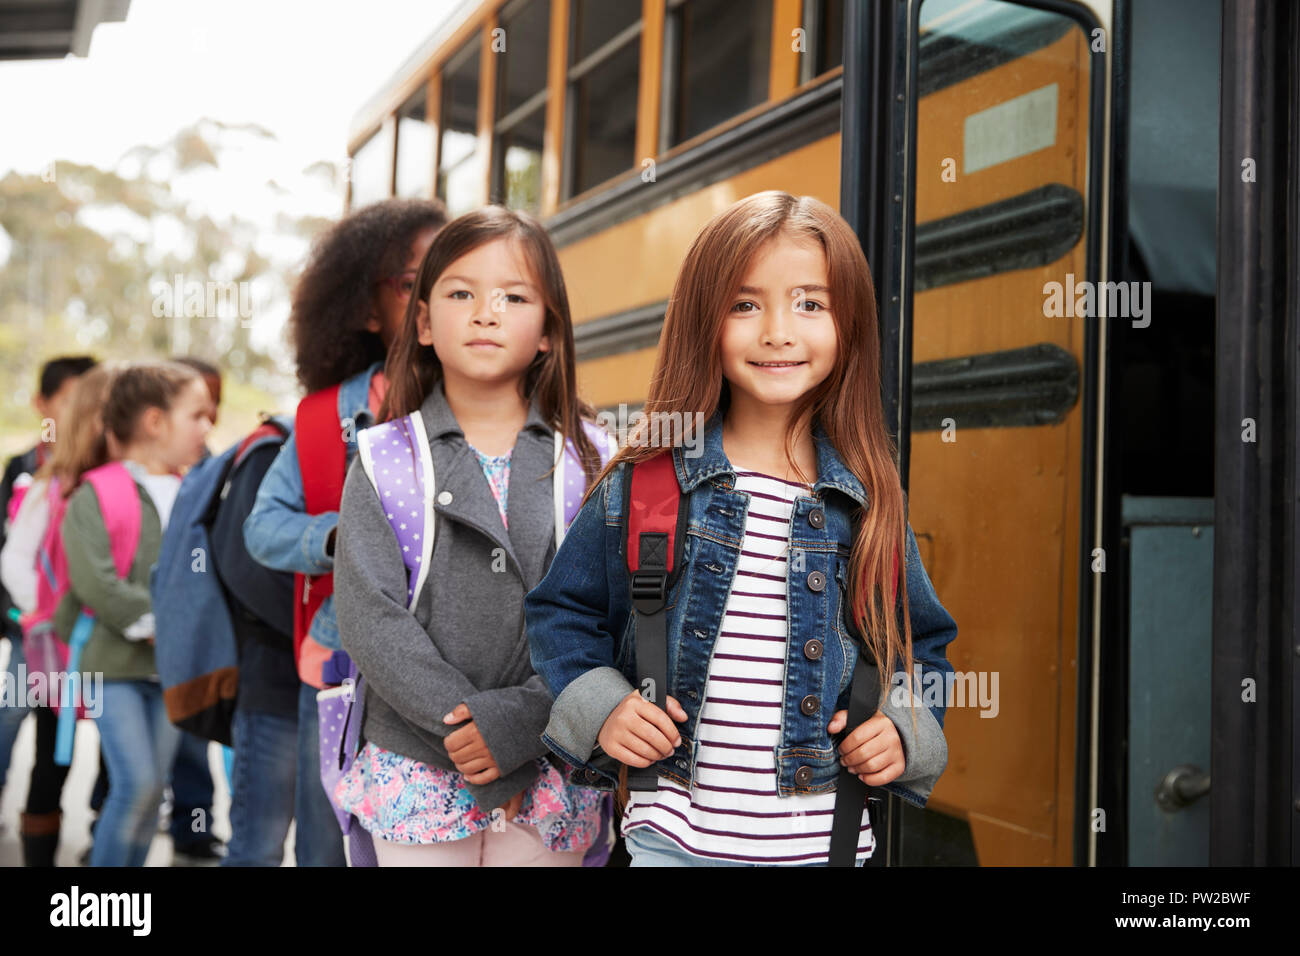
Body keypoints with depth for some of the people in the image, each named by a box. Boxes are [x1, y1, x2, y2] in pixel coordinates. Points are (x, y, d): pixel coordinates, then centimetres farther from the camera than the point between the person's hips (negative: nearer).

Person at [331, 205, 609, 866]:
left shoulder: (588, 461, 1)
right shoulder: (386, 462, 0)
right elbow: (371, 617, -9)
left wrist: (520, 722, -17)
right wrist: (469, 731, -16)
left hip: (549, 781, 0)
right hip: (418, 775, 0)